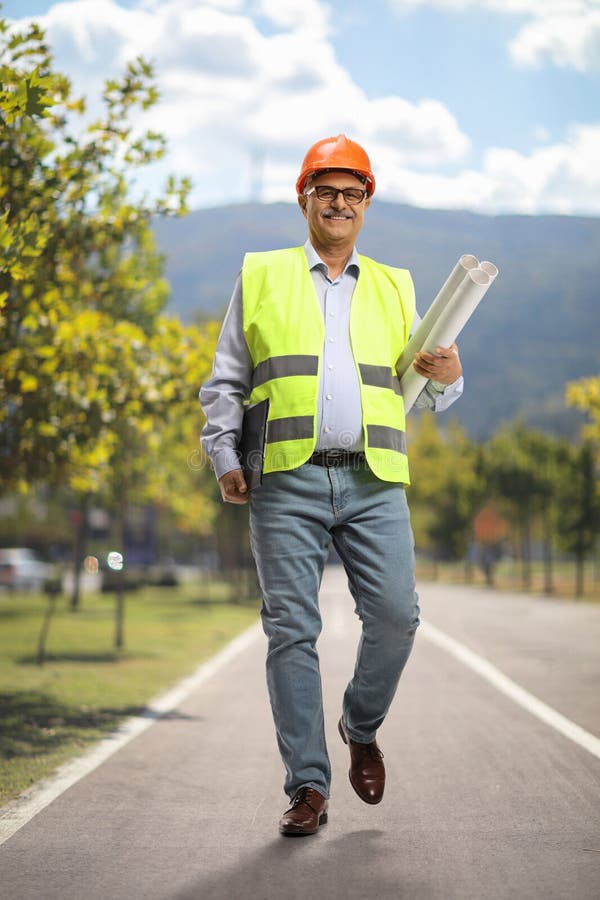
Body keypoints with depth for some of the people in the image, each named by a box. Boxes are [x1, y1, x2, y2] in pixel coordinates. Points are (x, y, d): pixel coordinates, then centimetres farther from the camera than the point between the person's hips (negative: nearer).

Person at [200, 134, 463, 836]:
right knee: (291, 630, -4)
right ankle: (308, 787, 3)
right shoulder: (261, 277, 14)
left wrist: (447, 379, -2)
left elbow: (421, 393, 21)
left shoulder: (393, 289, 19)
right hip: (287, 480, -1)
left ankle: (361, 727, 19)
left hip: (374, 482, 2)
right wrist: (225, 460, 2)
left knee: (395, 616, -10)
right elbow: (224, 383, 14)